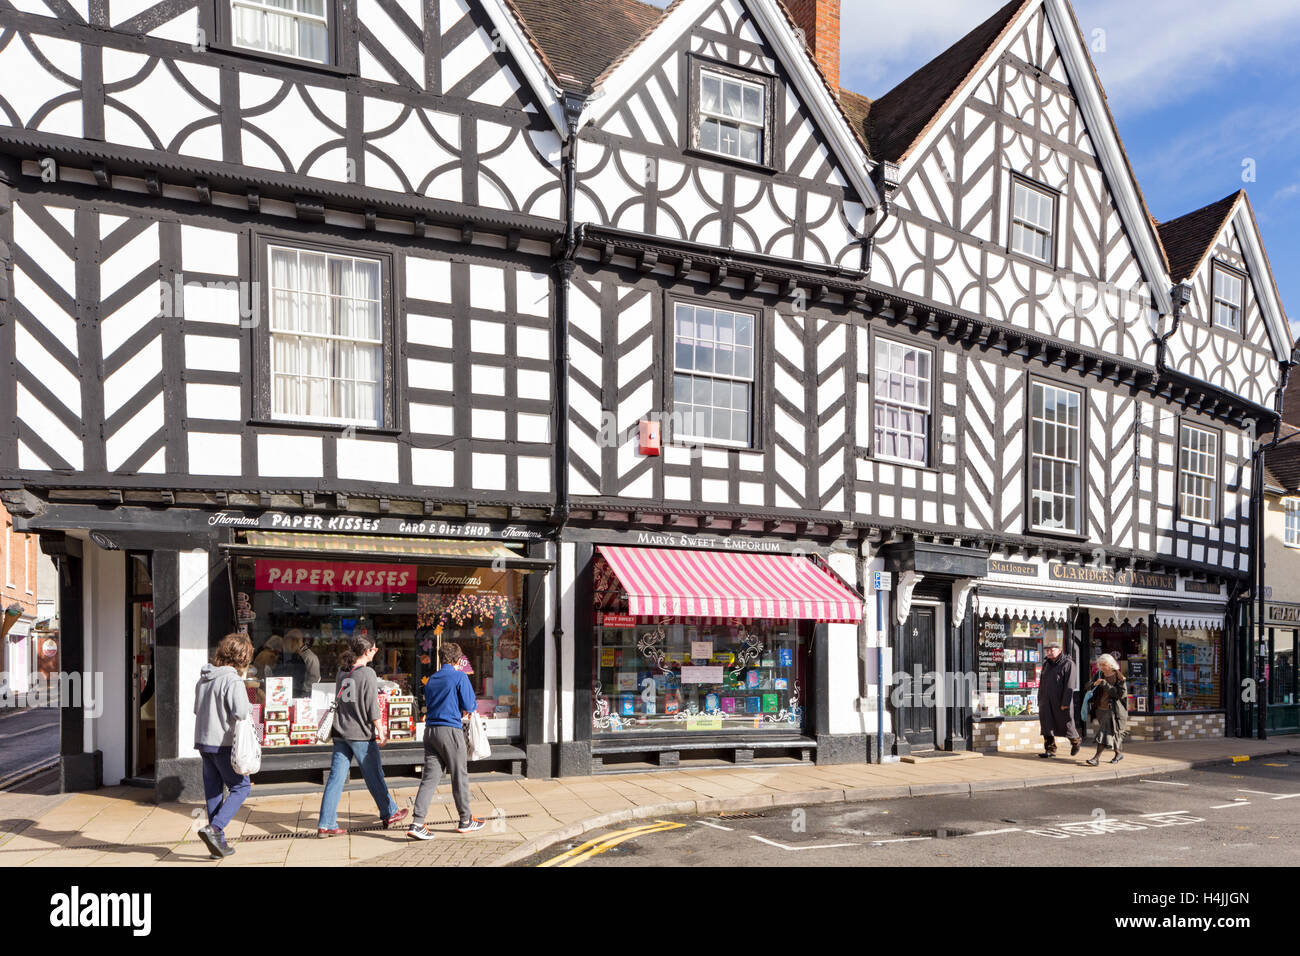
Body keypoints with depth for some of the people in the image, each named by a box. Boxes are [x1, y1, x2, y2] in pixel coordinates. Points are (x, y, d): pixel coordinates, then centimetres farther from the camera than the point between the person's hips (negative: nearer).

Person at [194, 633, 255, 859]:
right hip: (224, 743, -8)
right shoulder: (232, 680, -17)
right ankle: (214, 828, -11)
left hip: (203, 741, 8)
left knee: (213, 791, 13)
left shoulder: (203, 678, 9)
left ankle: (218, 843, 18)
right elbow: (241, 712, -24)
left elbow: (197, 709, 18)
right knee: (241, 786, 4)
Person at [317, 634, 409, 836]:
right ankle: (389, 814, 24)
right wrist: (380, 731, -6)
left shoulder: (341, 672, 7)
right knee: (374, 776, 8)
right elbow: (372, 706, -13)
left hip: (341, 732, 6)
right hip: (361, 733, -6)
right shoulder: (368, 674, -12)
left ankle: (325, 824, 3)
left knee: (336, 777, 5)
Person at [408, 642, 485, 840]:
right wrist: (464, 711, 16)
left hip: (430, 729, 6)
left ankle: (417, 823, -6)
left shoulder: (431, 680, 15)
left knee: (430, 777, 4)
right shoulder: (459, 676, -5)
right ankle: (465, 820, 18)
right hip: (450, 730, -6)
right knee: (460, 776, 7)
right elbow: (469, 705, -7)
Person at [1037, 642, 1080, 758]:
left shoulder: (1068, 664, -7)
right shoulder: (1046, 664, 14)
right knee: (1046, 725, -2)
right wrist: (1040, 700, 15)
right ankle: (1050, 750, 3)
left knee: (1065, 724, 4)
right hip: (1047, 701, 5)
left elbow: (1069, 685, -13)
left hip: (1061, 701, -5)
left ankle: (1076, 741, 32)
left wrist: (1065, 703, -18)